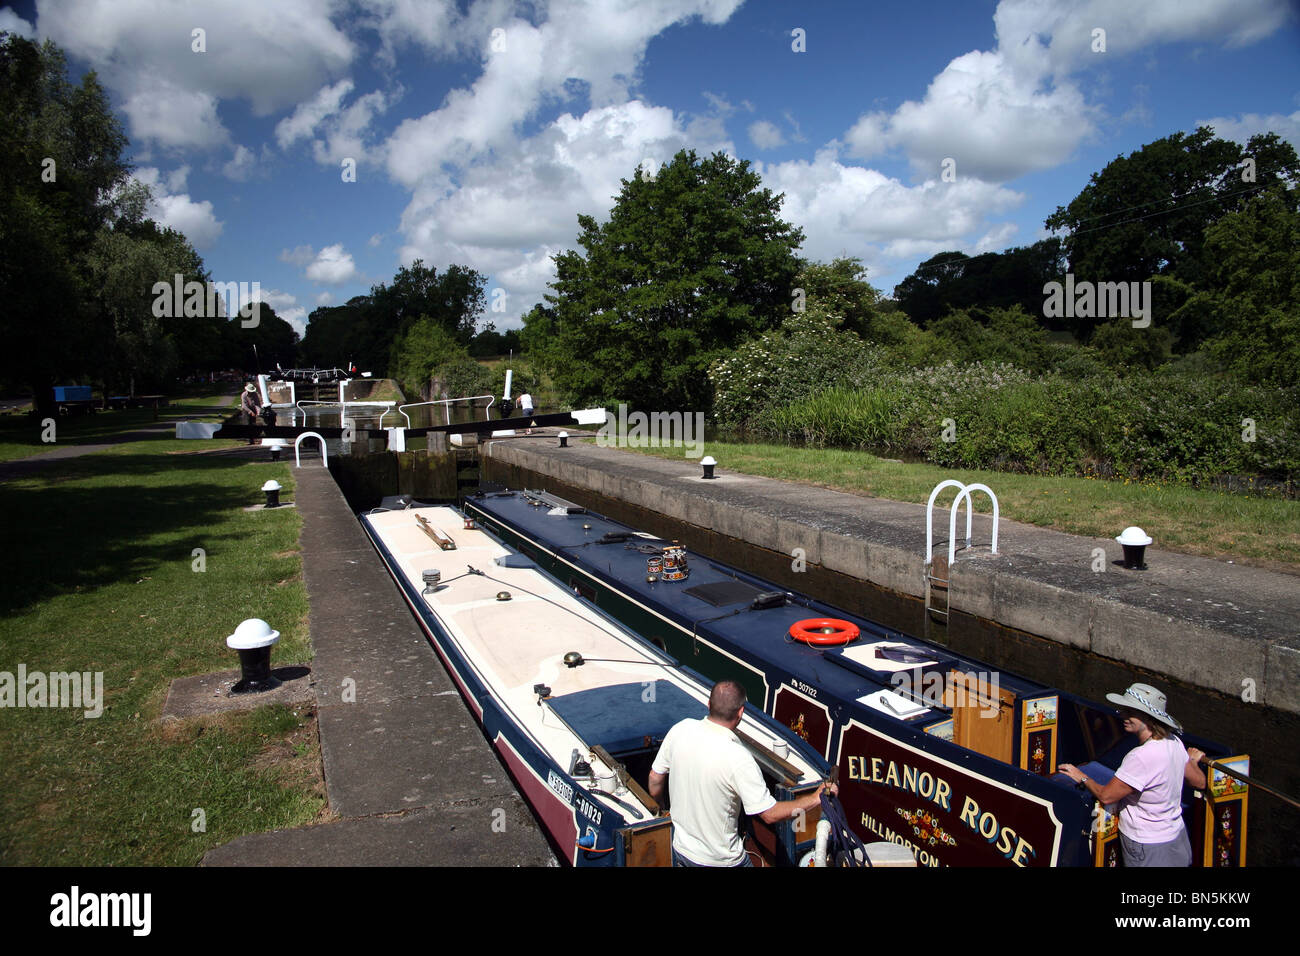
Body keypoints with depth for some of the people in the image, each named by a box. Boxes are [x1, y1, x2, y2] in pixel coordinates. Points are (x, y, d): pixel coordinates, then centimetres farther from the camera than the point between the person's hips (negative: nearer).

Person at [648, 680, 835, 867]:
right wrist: (815, 799, -11)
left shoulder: (680, 730, -14)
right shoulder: (738, 759, -29)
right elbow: (770, 814, -22)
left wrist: (660, 808, 19)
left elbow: (655, 779, -1)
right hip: (720, 859, -5)